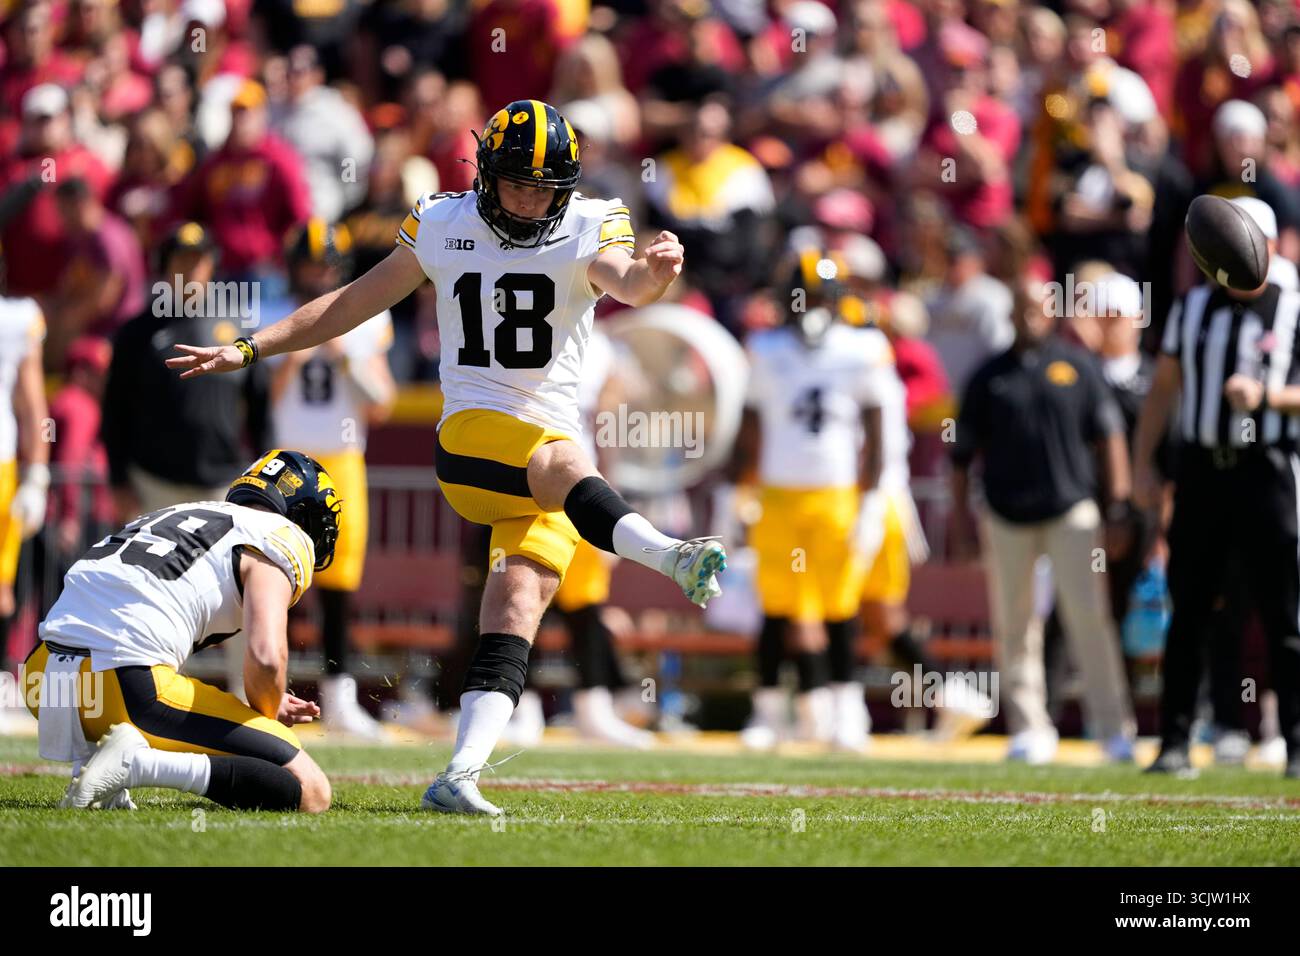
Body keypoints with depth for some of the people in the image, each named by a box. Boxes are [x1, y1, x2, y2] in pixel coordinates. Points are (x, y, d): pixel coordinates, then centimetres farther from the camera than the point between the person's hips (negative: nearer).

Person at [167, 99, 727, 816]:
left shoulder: (587, 231, 3)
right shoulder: (442, 226, 8)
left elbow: (624, 281, -20)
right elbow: (353, 303, 17)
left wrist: (654, 272, -45)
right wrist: (247, 350, 16)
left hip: (552, 441, 1)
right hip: (472, 432, -1)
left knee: (517, 607, -11)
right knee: (565, 468, -35)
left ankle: (461, 775, -15)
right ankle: (668, 556, -61)